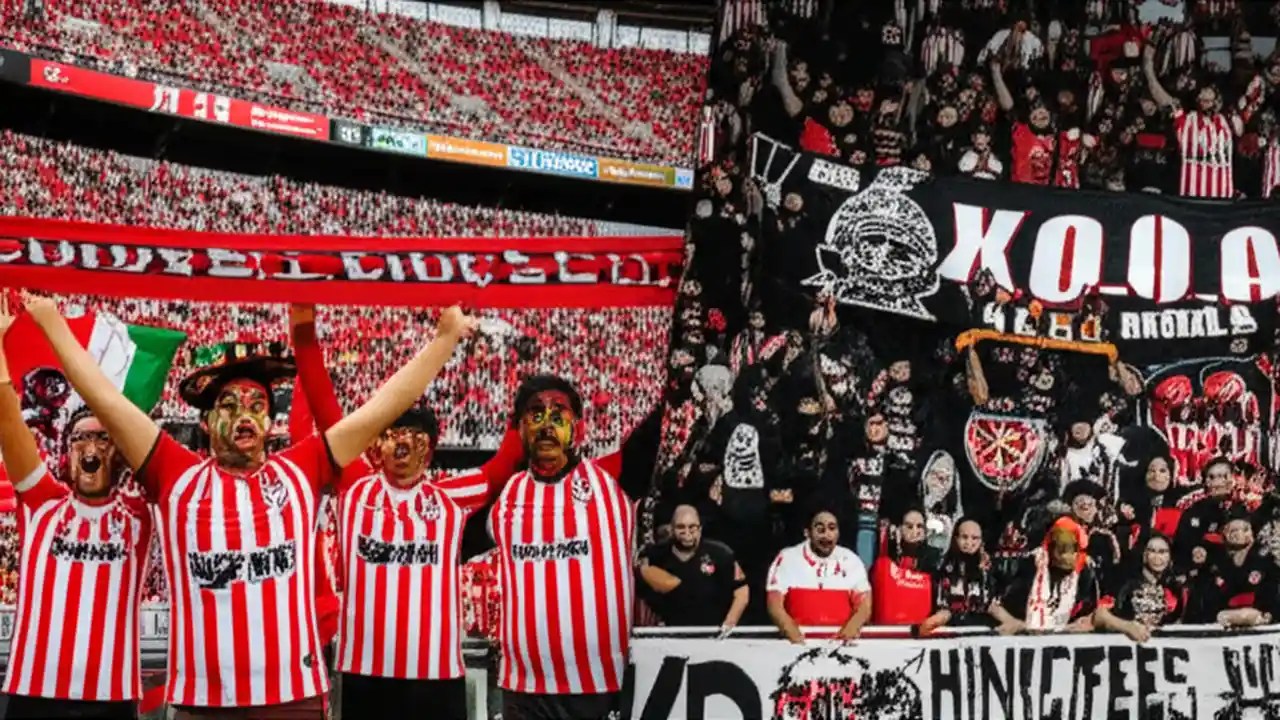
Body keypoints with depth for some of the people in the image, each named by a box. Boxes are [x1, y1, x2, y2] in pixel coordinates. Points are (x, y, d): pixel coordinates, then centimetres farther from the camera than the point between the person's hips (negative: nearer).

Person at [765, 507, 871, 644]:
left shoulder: (851, 560, 10)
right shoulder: (787, 558, 5)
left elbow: (864, 605, 5)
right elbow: (775, 606, -1)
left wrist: (852, 626, -18)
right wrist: (792, 631, -21)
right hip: (800, 641, -2)